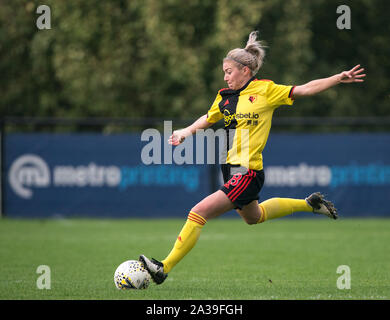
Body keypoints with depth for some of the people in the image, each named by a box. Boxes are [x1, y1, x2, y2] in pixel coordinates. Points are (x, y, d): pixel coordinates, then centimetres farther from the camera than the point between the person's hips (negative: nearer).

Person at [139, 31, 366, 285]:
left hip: (248, 173, -9)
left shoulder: (265, 90, -7)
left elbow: (305, 90, -5)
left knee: (198, 214, -16)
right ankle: (309, 204, 44)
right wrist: (187, 132, 13)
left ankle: (165, 268, -13)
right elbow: (209, 118, 28)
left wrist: (338, 79, -13)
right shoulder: (225, 97, 10)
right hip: (232, 170, 9)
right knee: (253, 217, 30)